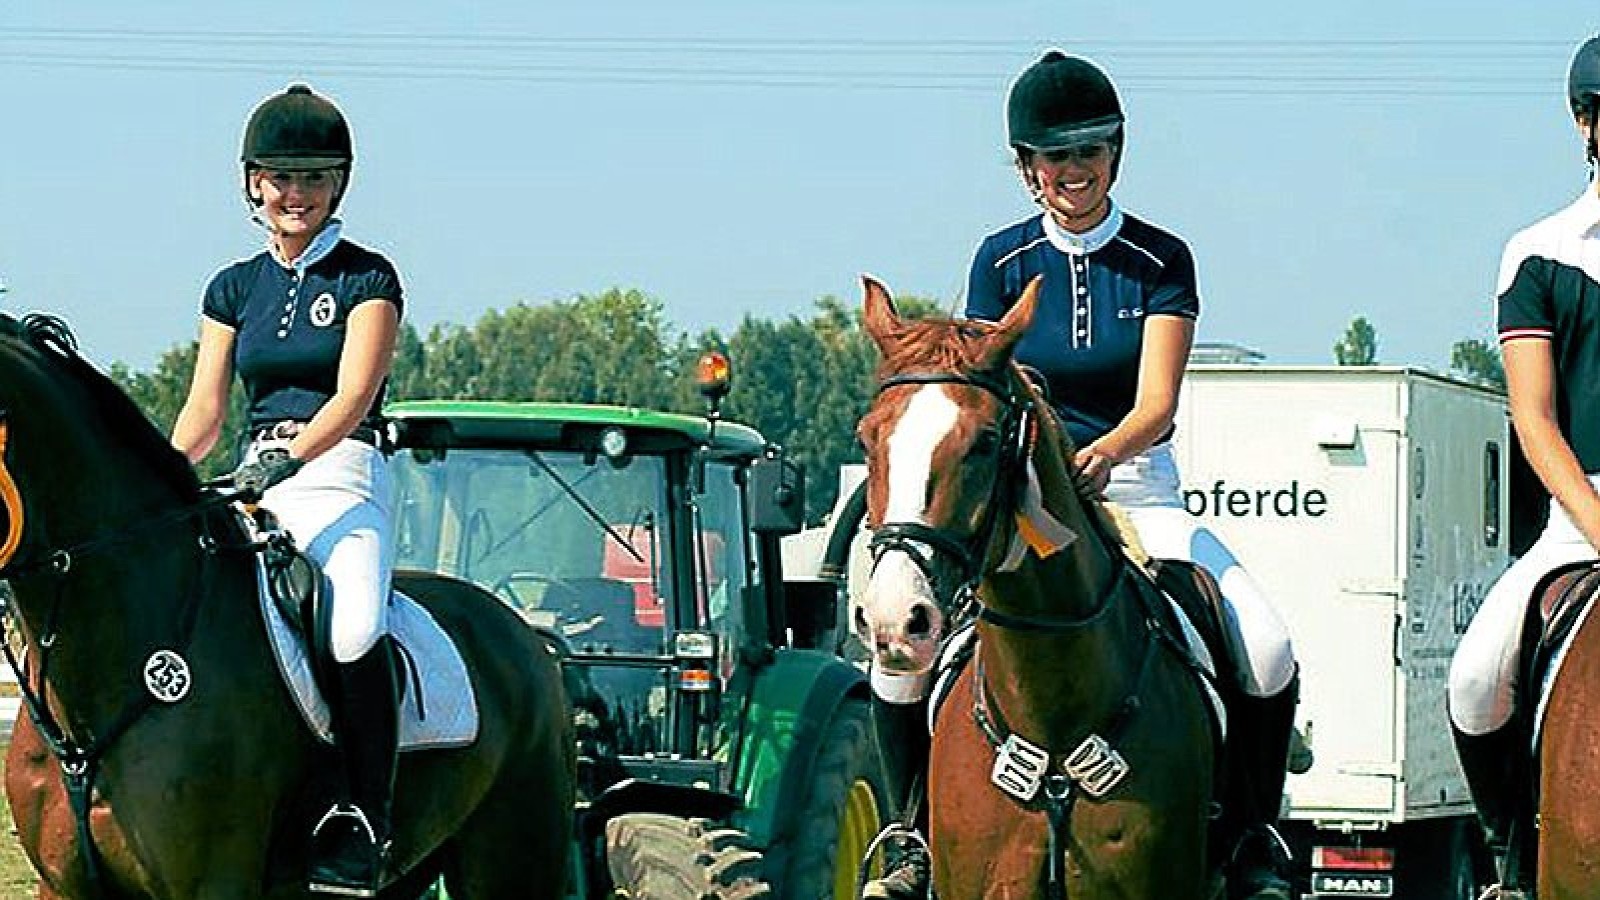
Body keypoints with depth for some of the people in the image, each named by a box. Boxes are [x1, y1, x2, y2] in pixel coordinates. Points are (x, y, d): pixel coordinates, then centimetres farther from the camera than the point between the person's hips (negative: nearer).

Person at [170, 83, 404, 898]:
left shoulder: (367, 279, 2)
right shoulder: (236, 289, 16)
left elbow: (353, 396, -11)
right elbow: (203, 412, 11)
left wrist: (286, 460, -28)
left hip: (342, 475, -6)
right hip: (254, 479, 6)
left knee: (355, 631, -33)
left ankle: (358, 828, -28)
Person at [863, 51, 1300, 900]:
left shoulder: (1161, 261, 0)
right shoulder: (1002, 263, 3)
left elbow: (1156, 403, -11)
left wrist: (1103, 453, -33)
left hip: (1140, 491, 0)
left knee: (1268, 654, -23)